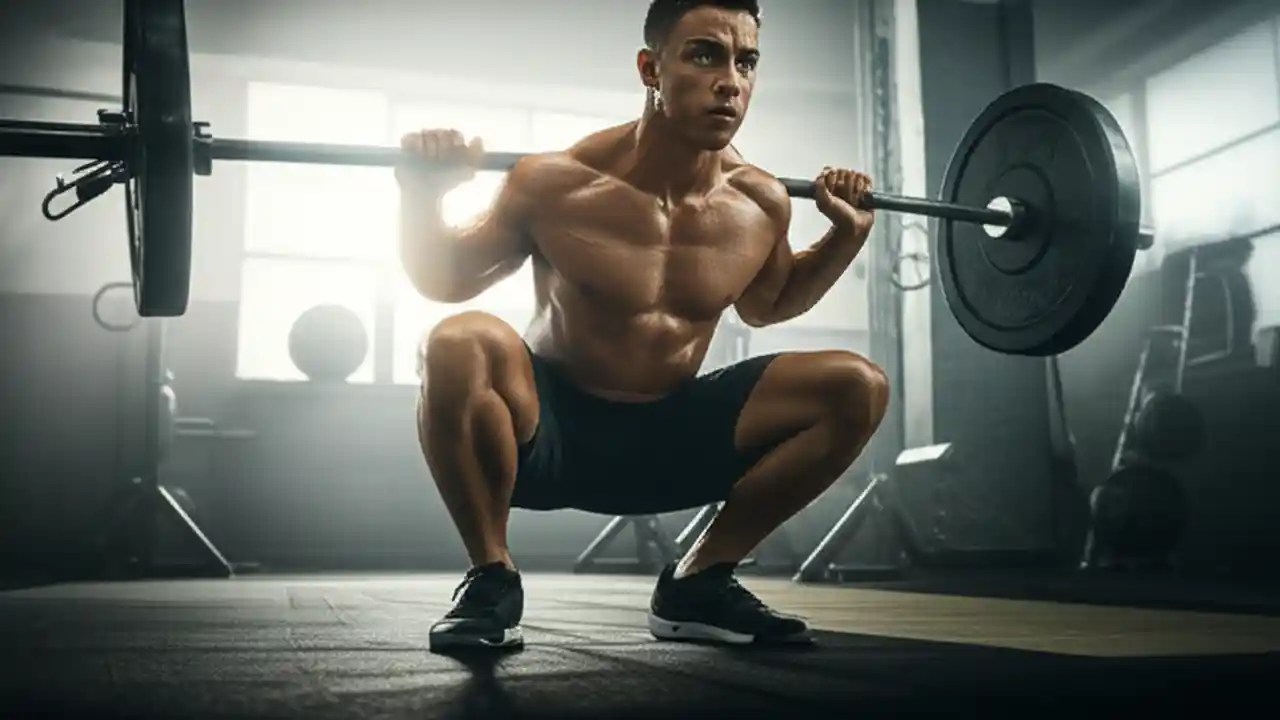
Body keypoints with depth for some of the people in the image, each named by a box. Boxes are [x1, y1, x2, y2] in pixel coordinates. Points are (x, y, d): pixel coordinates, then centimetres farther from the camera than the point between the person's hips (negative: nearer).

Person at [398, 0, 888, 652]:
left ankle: (699, 583, 3)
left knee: (858, 386, -9)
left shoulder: (760, 203, -5)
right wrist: (421, 194, -21)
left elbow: (764, 305, 17)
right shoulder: (556, 184, -17)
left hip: (669, 438, 4)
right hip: (544, 435, -4)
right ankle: (492, 580, -12)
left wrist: (848, 233, 4)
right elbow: (443, 282, -3)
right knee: (459, 344, -36)